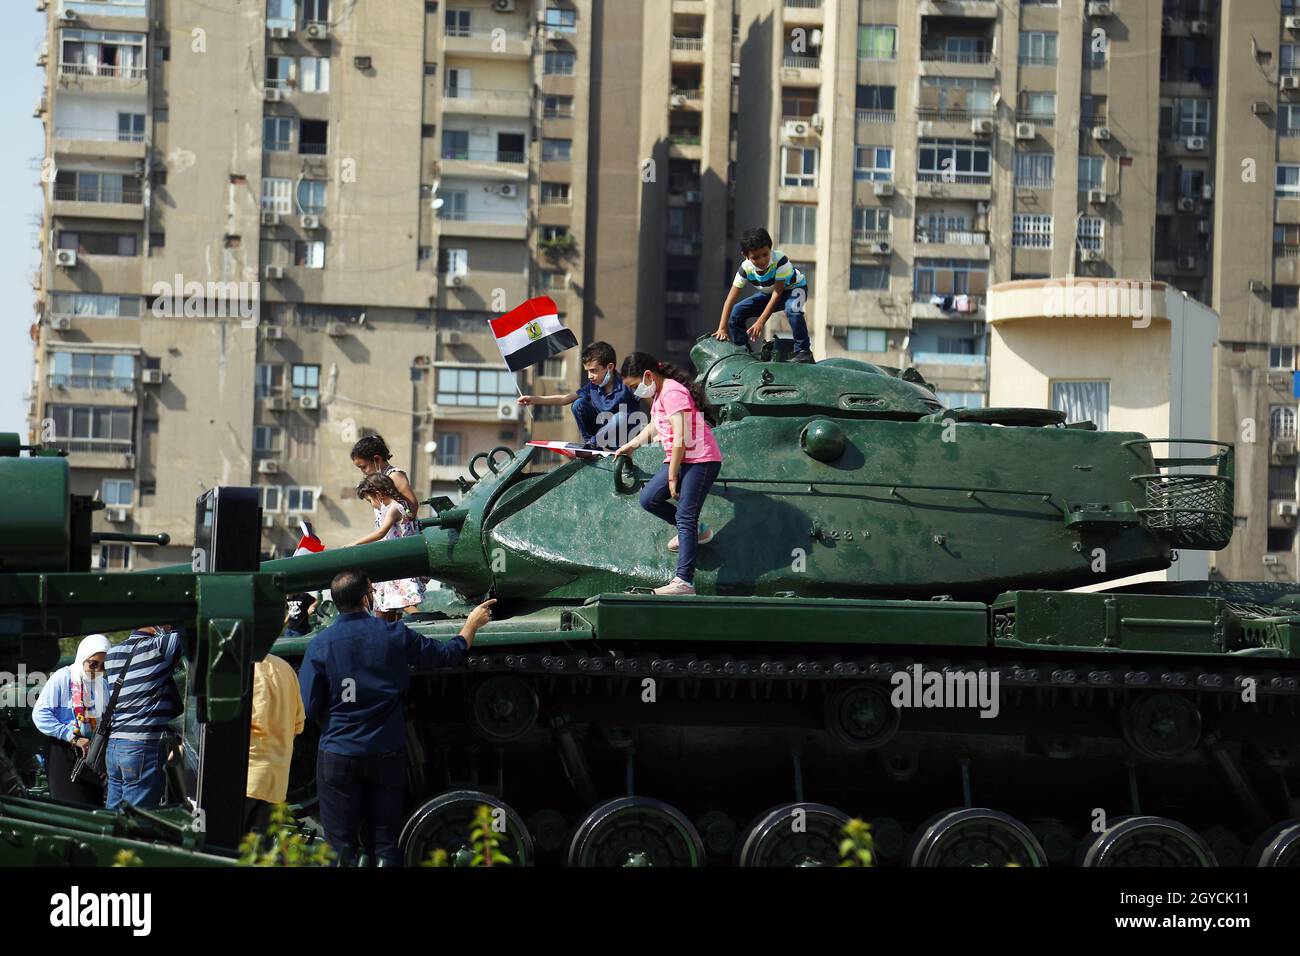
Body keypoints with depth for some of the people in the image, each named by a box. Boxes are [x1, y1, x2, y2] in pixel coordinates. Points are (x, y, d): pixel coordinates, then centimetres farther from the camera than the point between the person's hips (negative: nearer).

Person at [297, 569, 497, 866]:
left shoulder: (320, 644, -8)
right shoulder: (394, 635, -4)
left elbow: (310, 708, -8)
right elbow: (446, 654, 9)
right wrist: (473, 623, 25)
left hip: (338, 756, -2)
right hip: (387, 754, 2)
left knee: (340, 845, 2)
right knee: (387, 843, 10)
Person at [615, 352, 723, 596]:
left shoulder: (673, 393, -16)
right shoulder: (660, 393, 16)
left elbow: (680, 439, -20)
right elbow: (655, 426, 37)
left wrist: (672, 477, -16)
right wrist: (632, 445, 39)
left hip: (701, 460, -10)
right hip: (681, 461, 10)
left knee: (685, 519, -14)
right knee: (649, 499, 2)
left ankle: (684, 581, -20)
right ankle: (695, 530, 18)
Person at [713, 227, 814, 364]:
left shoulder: (780, 260, -35)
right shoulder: (745, 269, -23)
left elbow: (777, 293, -34)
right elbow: (731, 299, -22)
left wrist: (760, 322, -37)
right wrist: (722, 328, -32)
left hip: (794, 288, -5)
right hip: (768, 293, 5)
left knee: (792, 309, -39)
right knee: (736, 312, -9)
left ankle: (803, 351, -30)